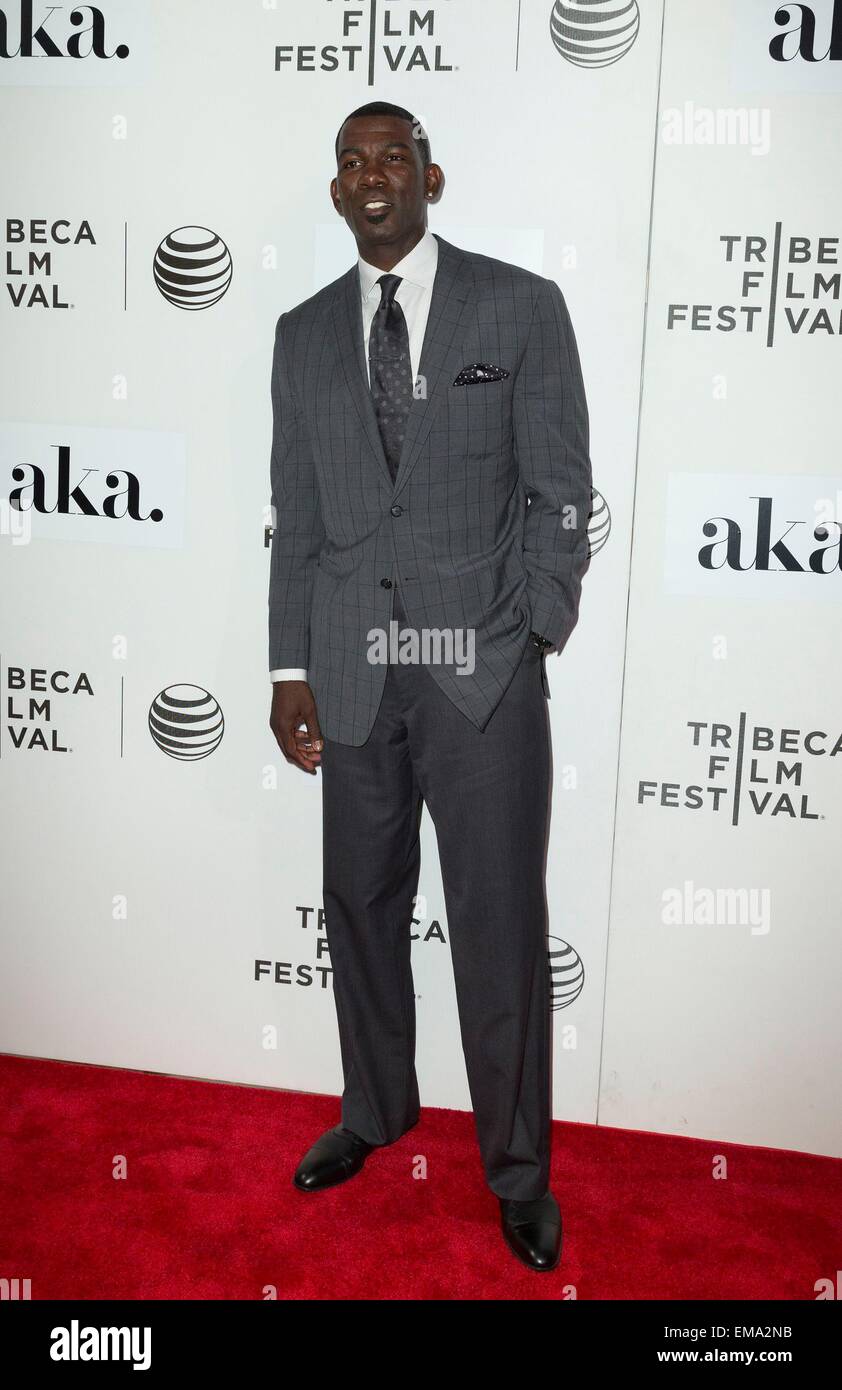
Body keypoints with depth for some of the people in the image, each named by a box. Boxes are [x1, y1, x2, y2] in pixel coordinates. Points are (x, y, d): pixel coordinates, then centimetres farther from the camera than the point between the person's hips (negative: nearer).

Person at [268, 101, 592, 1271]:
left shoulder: (522, 307, 2)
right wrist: (291, 669, 5)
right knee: (362, 907, 15)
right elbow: (295, 516, 10)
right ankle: (376, 1110, 38)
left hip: (484, 672, -3)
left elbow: (560, 491, 0)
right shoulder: (304, 334, 11)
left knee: (502, 925, 3)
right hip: (353, 677, 4)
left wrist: (534, 639, -7)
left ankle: (518, 1165, 22)